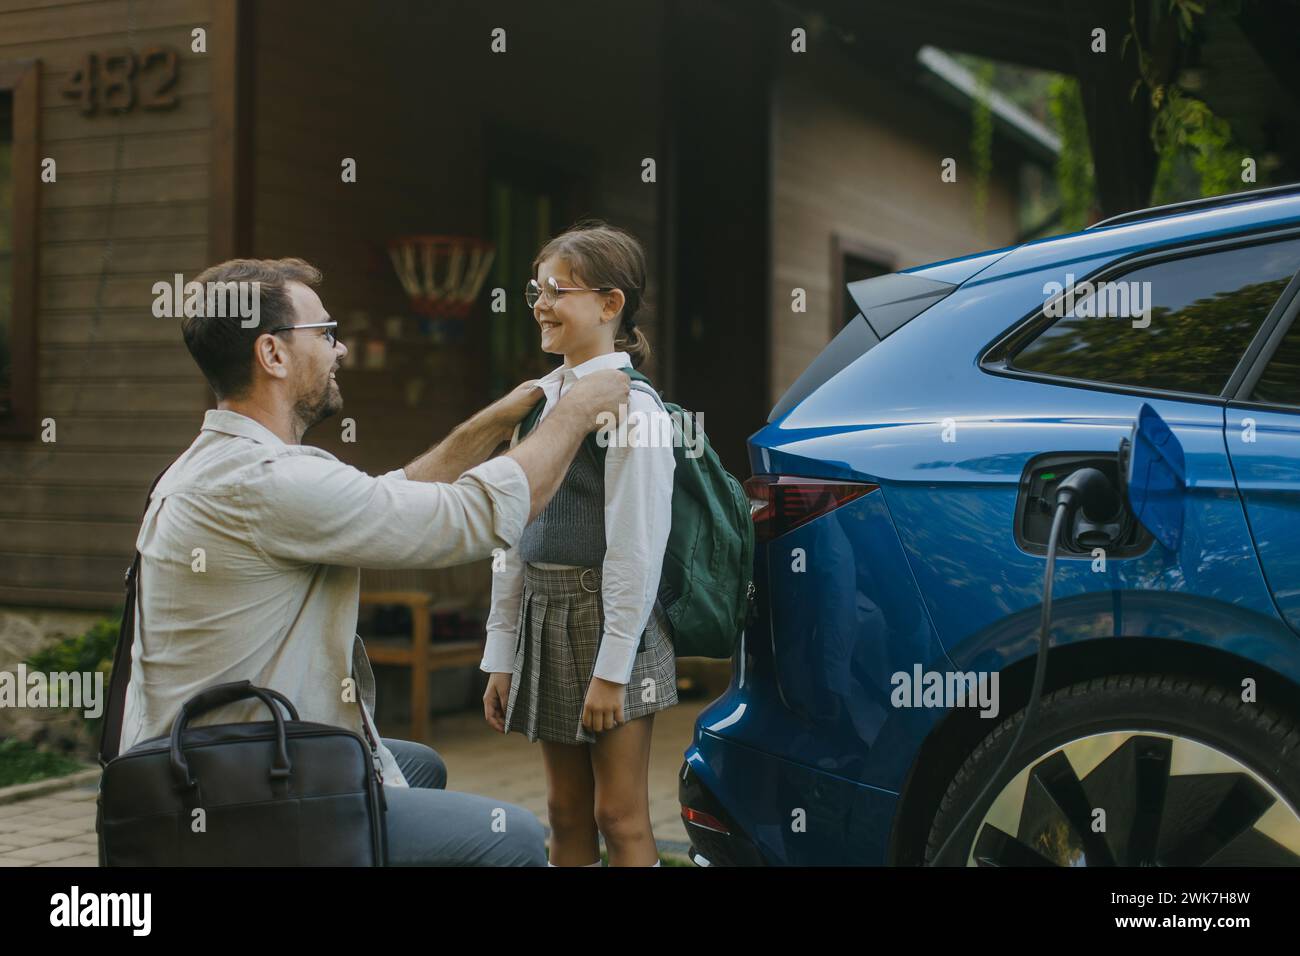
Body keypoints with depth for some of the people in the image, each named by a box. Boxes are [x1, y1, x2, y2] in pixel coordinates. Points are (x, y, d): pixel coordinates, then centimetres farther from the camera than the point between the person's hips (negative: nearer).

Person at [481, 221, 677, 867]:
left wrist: (612, 669, -17)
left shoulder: (631, 408, -13)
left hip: (609, 621, -7)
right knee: (566, 815, 14)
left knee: (620, 818, 2)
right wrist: (501, 657, 11)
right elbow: (515, 535, 11)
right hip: (544, 619, 7)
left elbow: (637, 547, -16)